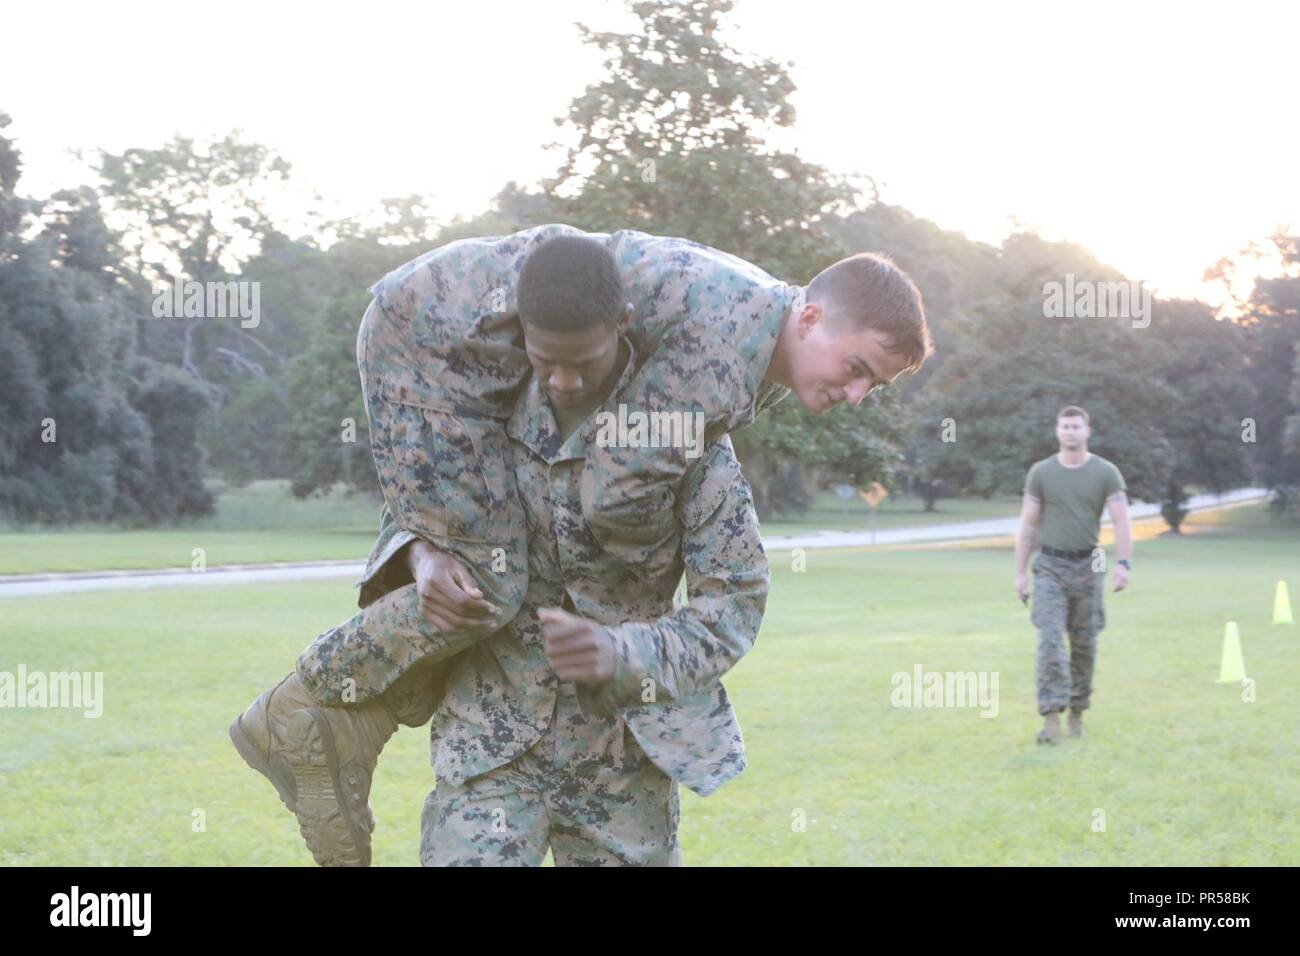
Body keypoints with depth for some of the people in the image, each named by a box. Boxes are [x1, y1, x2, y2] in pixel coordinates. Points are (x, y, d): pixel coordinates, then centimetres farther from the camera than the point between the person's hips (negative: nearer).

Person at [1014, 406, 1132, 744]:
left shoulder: (1106, 473, 0)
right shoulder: (1041, 472, 3)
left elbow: (1121, 521, -6)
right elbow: (1028, 526, 7)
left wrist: (1124, 564, -19)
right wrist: (1020, 573, 3)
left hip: (1087, 566, 1)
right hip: (1050, 567, -1)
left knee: (1084, 645, 7)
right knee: (1050, 642, -12)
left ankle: (1077, 713, 21)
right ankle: (1052, 717, -17)